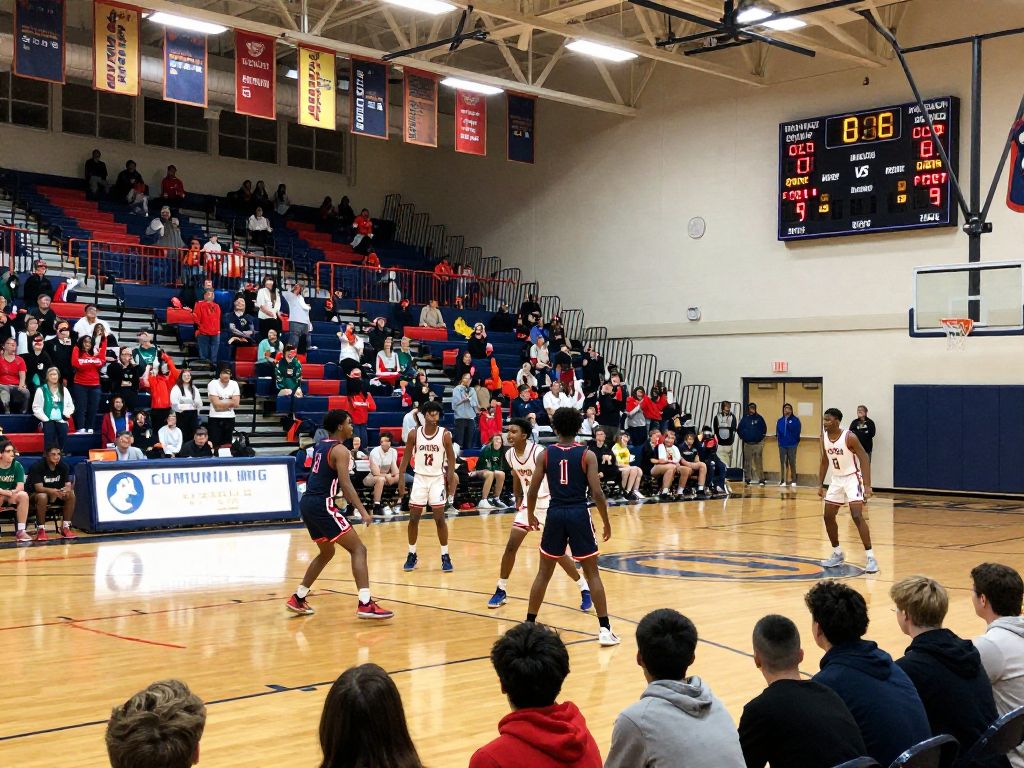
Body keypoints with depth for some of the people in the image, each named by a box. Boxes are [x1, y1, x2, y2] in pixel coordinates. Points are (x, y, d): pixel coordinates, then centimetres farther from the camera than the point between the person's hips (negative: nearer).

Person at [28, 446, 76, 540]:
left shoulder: (63, 466, -7)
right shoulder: (37, 466, -21)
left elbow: (68, 485, -11)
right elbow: (39, 488, -30)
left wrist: (66, 490, -37)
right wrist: (52, 491, -49)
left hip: (55, 494, 5)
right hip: (34, 495, -5)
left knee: (71, 495, -21)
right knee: (42, 496, -38)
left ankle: (65, 528, -15)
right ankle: (40, 529, -27)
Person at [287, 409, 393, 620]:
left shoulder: (320, 446, 17)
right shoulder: (340, 450, -10)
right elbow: (346, 484, -19)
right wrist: (363, 512, -23)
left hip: (306, 504, 9)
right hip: (322, 505, -9)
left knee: (327, 552, 26)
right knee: (358, 549, -8)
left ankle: (298, 599, 29)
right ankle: (365, 605, -20)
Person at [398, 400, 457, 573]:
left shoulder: (445, 434, -8)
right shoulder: (414, 434, -5)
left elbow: (451, 459, -1)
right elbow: (406, 457, 3)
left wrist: (451, 482, -7)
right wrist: (401, 479, -2)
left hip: (438, 479, -1)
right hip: (420, 478, 1)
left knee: (439, 518, -3)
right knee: (414, 517, 3)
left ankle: (445, 556, 7)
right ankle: (412, 555, 16)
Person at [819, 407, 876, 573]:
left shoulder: (849, 437, -21)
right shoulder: (824, 438, -1)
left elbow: (864, 460, -19)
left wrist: (867, 486, -26)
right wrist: (820, 485, 10)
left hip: (852, 478, -7)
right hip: (837, 480, 7)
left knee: (857, 516, -19)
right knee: (828, 517, 8)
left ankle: (871, 558, -15)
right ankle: (838, 554, 24)